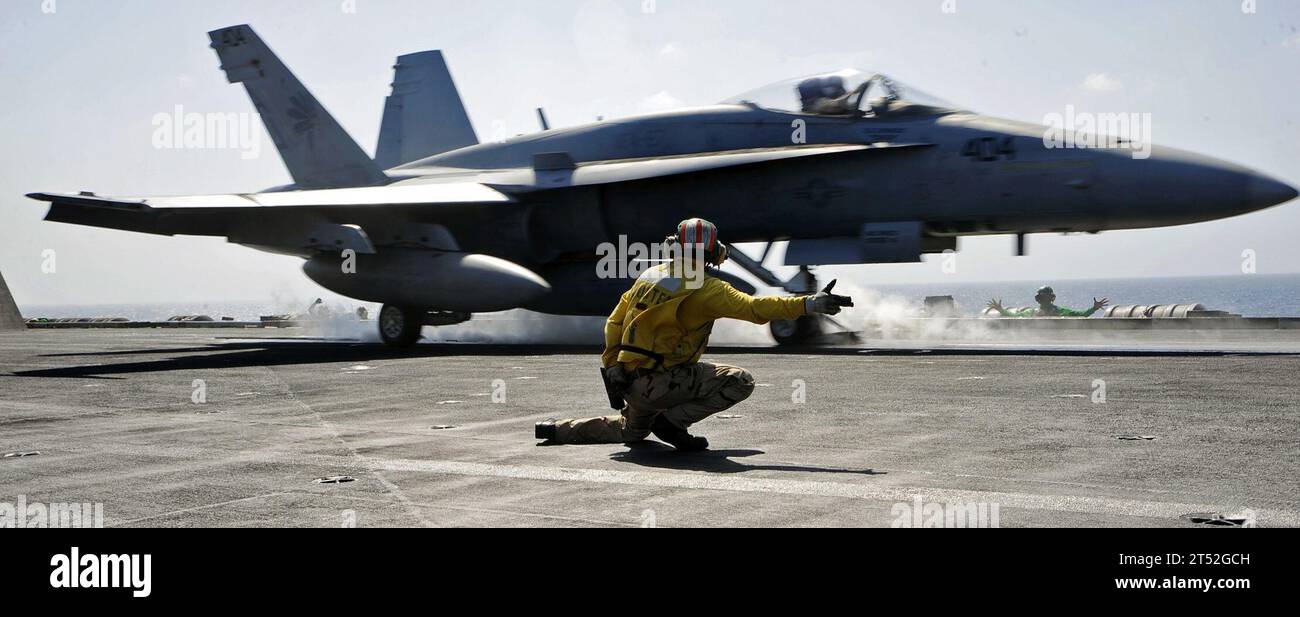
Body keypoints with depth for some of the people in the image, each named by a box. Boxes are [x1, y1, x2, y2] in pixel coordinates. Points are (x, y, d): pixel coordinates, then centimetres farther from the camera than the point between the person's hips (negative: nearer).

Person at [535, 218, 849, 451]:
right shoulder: (705, 289, -15)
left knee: (631, 431, 36)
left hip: (631, 381, 8)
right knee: (740, 381, -13)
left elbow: (615, 322, 14)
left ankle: (556, 429, 35)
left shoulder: (650, 276, 8)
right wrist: (806, 304, -20)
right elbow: (753, 307, -22)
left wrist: (612, 364, 24)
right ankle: (673, 420, -11)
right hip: (659, 382, -8)